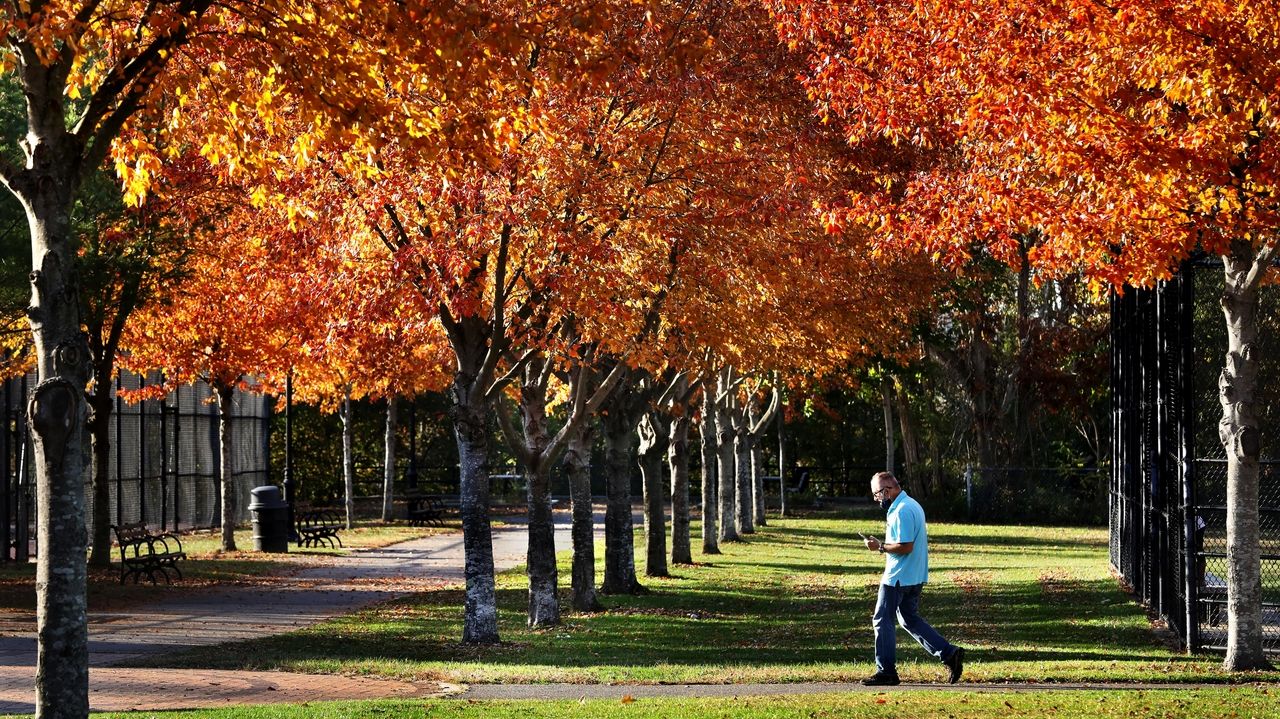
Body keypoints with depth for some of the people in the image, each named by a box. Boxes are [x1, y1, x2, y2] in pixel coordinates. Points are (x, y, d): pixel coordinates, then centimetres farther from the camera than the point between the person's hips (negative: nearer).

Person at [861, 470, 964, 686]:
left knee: (882, 620, -1)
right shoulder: (912, 505, 14)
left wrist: (880, 546, -14)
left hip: (898, 578, -10)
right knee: (910, 619, 17)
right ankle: (949, 653, 9)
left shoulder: (902, 511, -20)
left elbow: (905, 547, -25)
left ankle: (886, 671, 2)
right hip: (915, 577, 10)